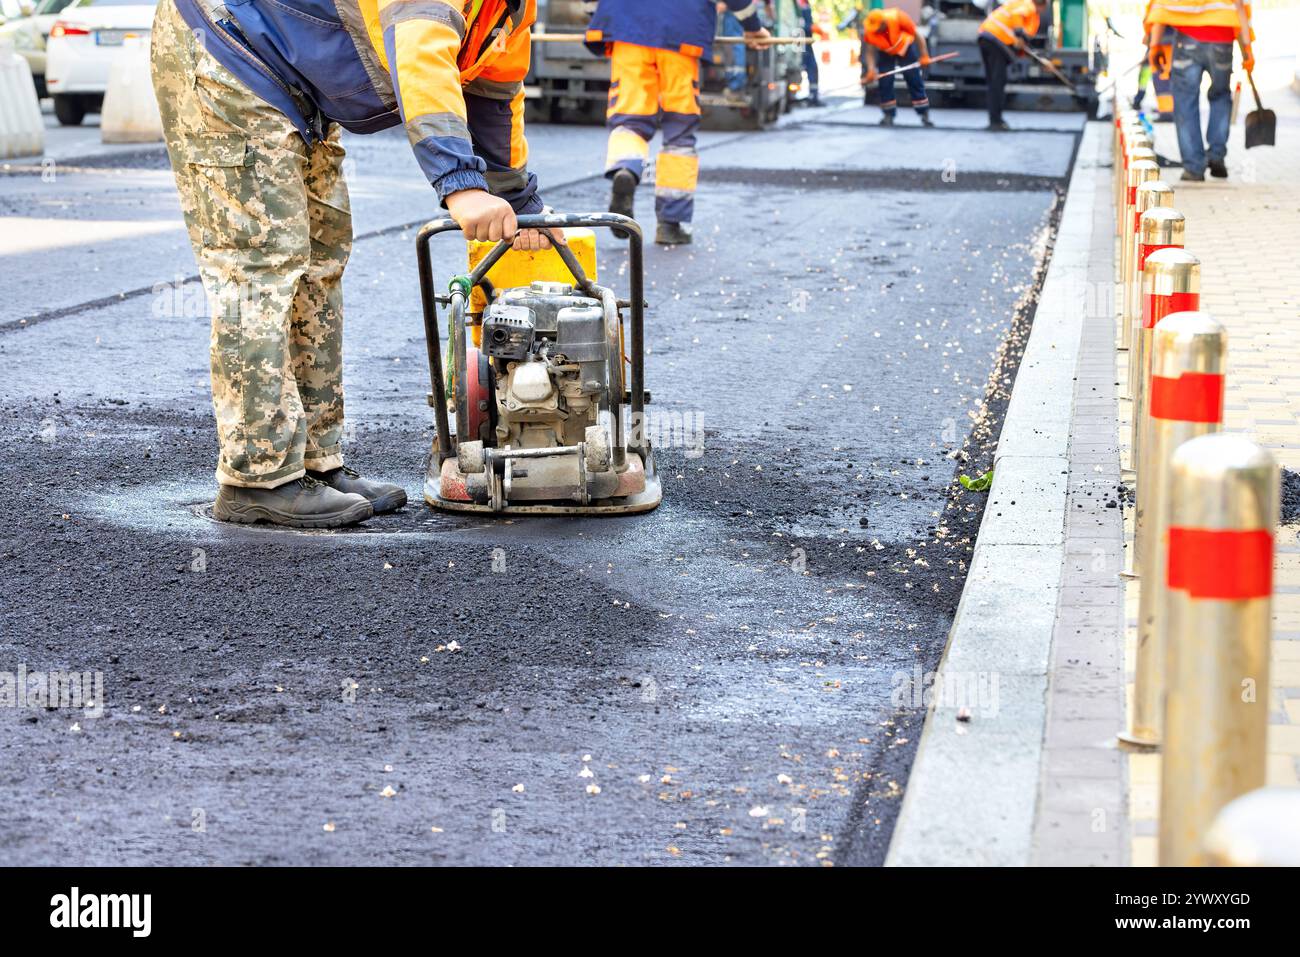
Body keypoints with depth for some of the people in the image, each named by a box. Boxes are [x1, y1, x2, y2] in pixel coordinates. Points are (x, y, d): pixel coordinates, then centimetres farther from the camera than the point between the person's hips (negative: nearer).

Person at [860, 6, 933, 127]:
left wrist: (924, 56, -22)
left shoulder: (898, 18, -37)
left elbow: (917, 35, -24)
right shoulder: (869, 30, -31)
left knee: (914, 80, -3)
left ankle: (925, 115, 3)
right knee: (885, 82, -8)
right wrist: (871, 70, -36)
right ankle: (888, 115, 4)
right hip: (885, 53, 2)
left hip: (905, 48, -2)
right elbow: (870, 52, -21)